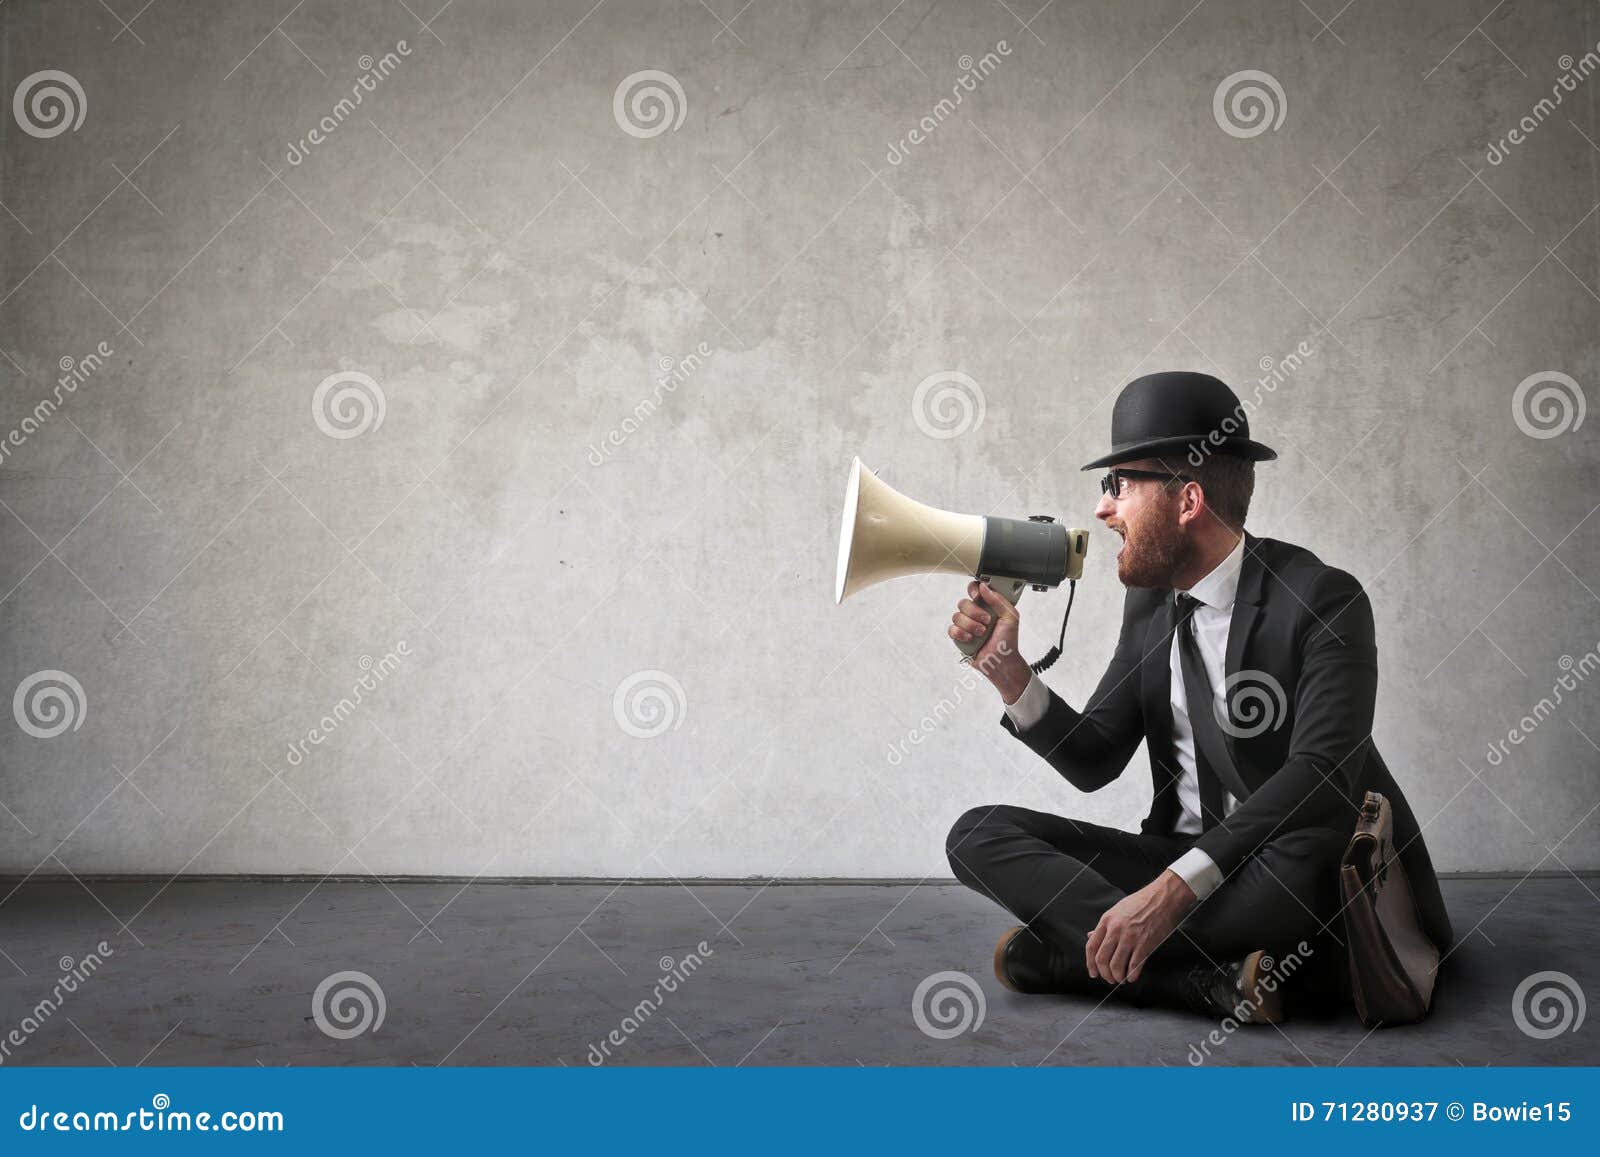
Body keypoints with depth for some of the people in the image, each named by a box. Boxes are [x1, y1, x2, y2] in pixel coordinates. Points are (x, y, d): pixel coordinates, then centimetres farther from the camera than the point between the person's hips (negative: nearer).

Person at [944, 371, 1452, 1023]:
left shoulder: (1323, 600, -13)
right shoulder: (1148, 604, 9)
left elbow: (1321, 774, -27)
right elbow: (1094, 762, 9)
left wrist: (1173, 888, -37)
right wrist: (1006, 671, -9)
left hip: (1294, 871, -6)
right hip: (1180, 860, 6)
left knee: (1308, 866, -41)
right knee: (978, 835, -11)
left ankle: (1059, 952, -24)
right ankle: (1221, 979, -27)